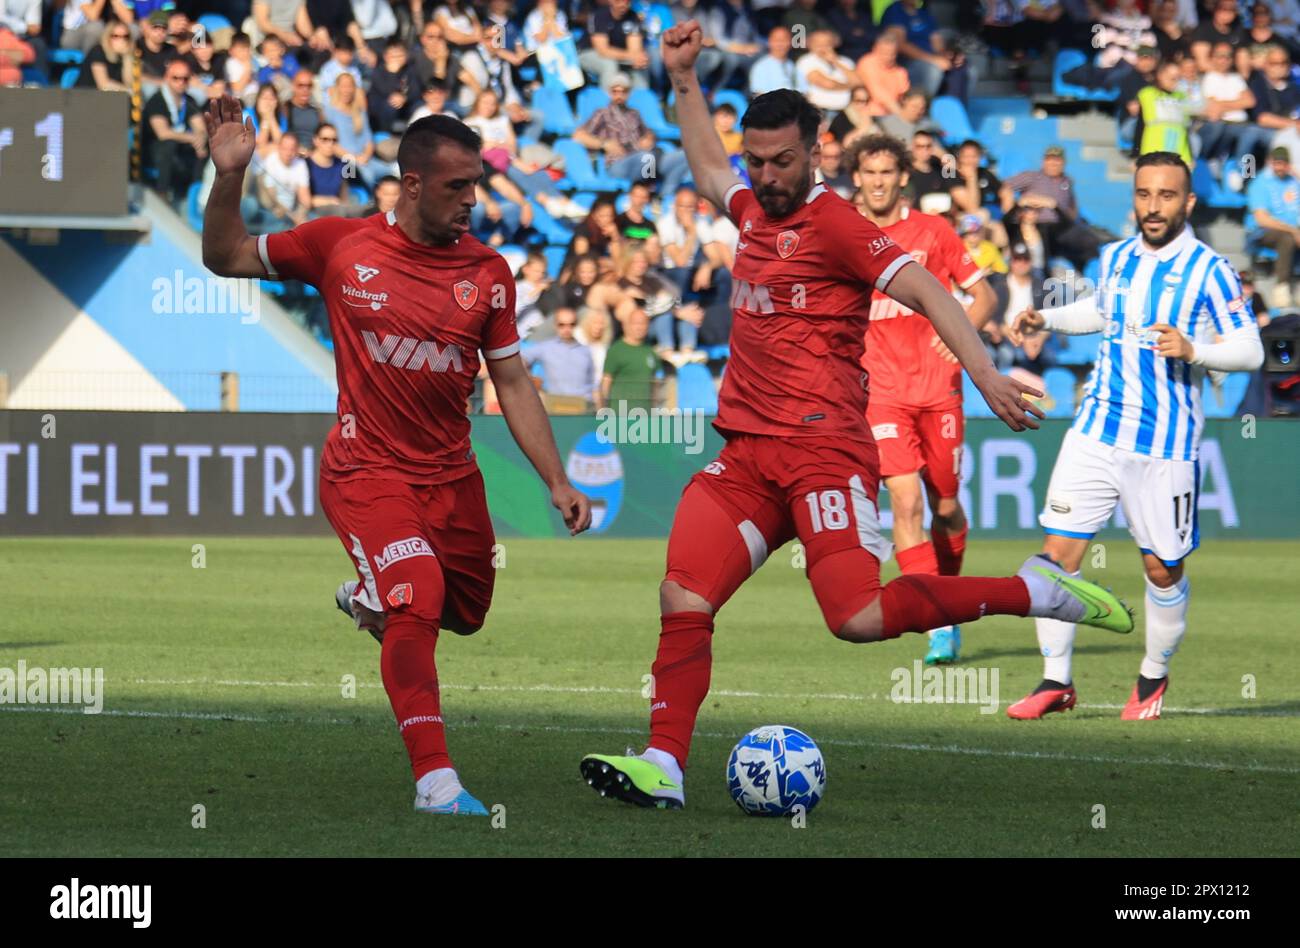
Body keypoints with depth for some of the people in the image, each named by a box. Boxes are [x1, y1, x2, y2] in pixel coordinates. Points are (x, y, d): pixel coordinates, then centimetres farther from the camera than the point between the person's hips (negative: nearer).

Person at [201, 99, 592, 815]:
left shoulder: (488, 273, 0)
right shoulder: (341, 245, -5)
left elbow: (513, 384, 5)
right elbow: (226, 259, 5)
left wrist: (557, 482, -2)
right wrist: (229, 178, -11)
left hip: (452, 476, 4)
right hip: (366, 470, -4)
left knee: (465, 615, 17)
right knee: (418, 598, -25)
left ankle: (368, 595, 51)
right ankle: (435, 779, -22)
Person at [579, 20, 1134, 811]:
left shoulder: (832, 224, -7)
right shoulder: (753, 211, 16)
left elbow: (922, 289, -16)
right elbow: (708, 167, 39)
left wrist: (985, 372, -26)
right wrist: (684, 81, 36)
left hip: (822, 449, -7)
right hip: (748, 451, 7)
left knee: (859, 618, -19)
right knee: (683, 598, -9)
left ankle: (1033, 593, -4)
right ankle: (662, 769, -10)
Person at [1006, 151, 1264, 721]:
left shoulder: (1207, 270, -7)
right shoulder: (1115, 258, 9)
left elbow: (1250, 350, -8)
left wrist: (1192, 351, -23)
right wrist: (1047, 319, 17)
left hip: (1165, 445, -4)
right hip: (1096, 432, 4)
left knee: (1162, 569, 4)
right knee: (1058, 551, -5)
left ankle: (1153, 677, 27)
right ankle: (1056, 681, 5)